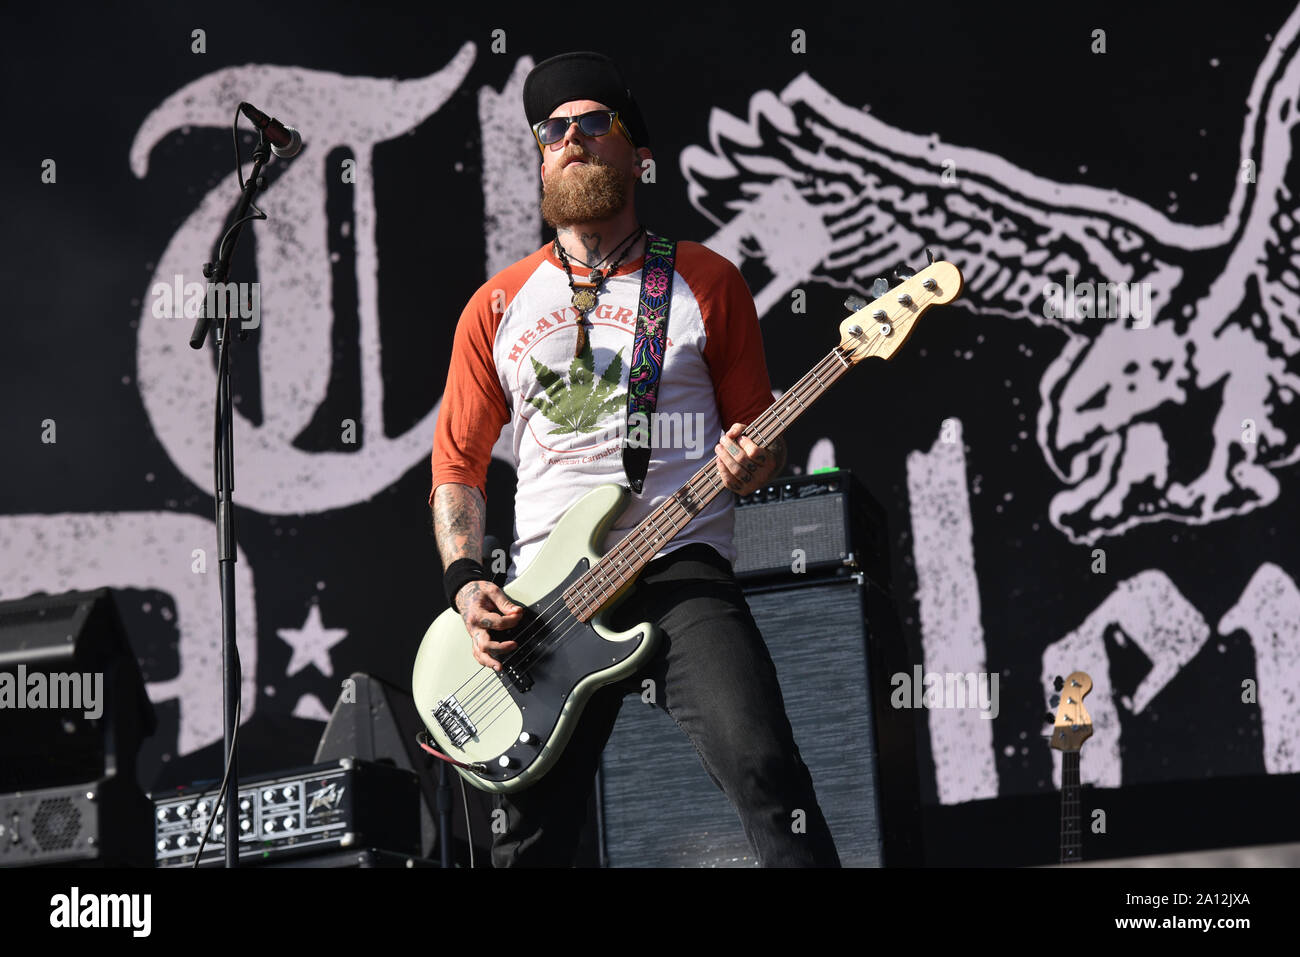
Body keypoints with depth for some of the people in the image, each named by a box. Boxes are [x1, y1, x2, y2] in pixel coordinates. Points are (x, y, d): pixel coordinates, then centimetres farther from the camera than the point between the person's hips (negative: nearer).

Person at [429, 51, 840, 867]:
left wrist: (755, 463, -13)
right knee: (530, 835, 4)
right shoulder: (498, 307, 14)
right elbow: (458, 463, 16)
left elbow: (759, 428, 11)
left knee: (762, 766, -25)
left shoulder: (706, 283, 8)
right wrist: (466, 580, 0)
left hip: (681, 571, -3)